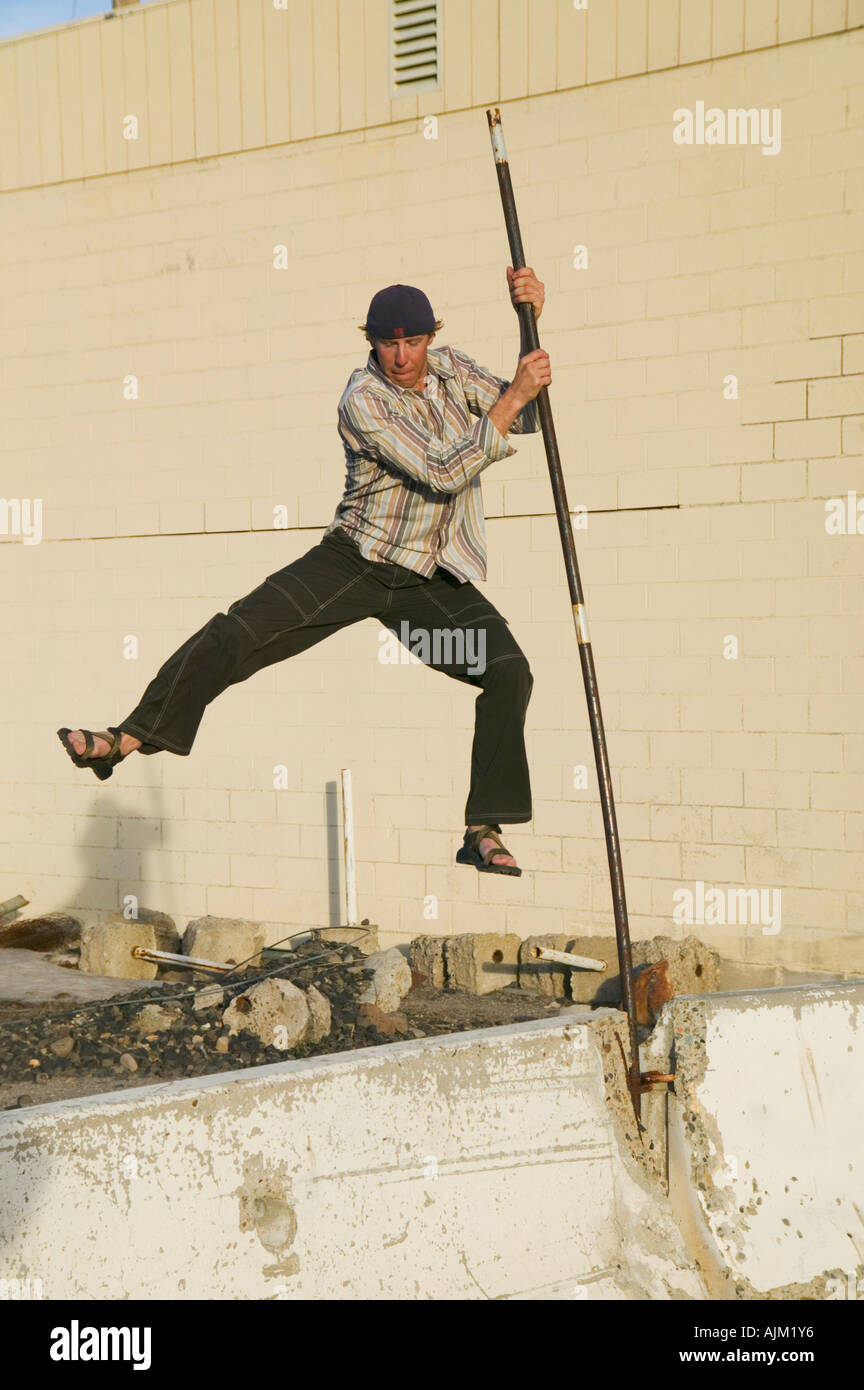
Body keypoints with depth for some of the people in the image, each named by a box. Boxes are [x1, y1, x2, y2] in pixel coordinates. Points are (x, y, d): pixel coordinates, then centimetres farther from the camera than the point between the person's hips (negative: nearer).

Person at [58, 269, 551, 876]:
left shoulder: (450, 368, 5)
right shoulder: (364, 400, -15)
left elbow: (524, 416, 5)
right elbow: (443, 474, -22)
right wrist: (514, 394, -22)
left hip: (428, 580, 4)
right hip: (356, 560, -4)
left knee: (510, 672, -14)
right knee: (237, 632, -17)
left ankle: (484, 832, -7)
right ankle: (128, 737, -5)